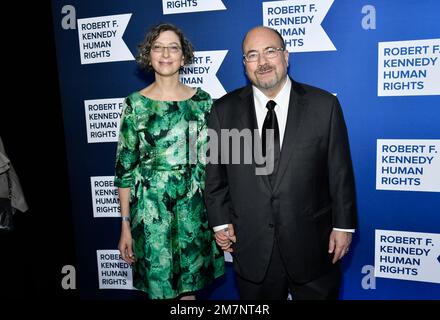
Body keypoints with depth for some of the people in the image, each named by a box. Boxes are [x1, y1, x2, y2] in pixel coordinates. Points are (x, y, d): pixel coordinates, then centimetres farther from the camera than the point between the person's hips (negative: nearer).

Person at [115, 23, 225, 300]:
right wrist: (125, 225, -3)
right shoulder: (135, 104, -3)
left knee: (189, 286, 13)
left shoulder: (202, 100, 2)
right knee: (159, 285, 11)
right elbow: (125, 168, -2)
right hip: (150, 208, -1)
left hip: (195, 207, 2)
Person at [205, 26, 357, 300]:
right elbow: (216, 172, 4)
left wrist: (343, 225, -1)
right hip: (251, 247, 1)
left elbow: (340, 171, -2)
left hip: (313, 246, 0)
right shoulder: (224, 110, -1)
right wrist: (221, 221, 3)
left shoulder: (324, 105, -5)